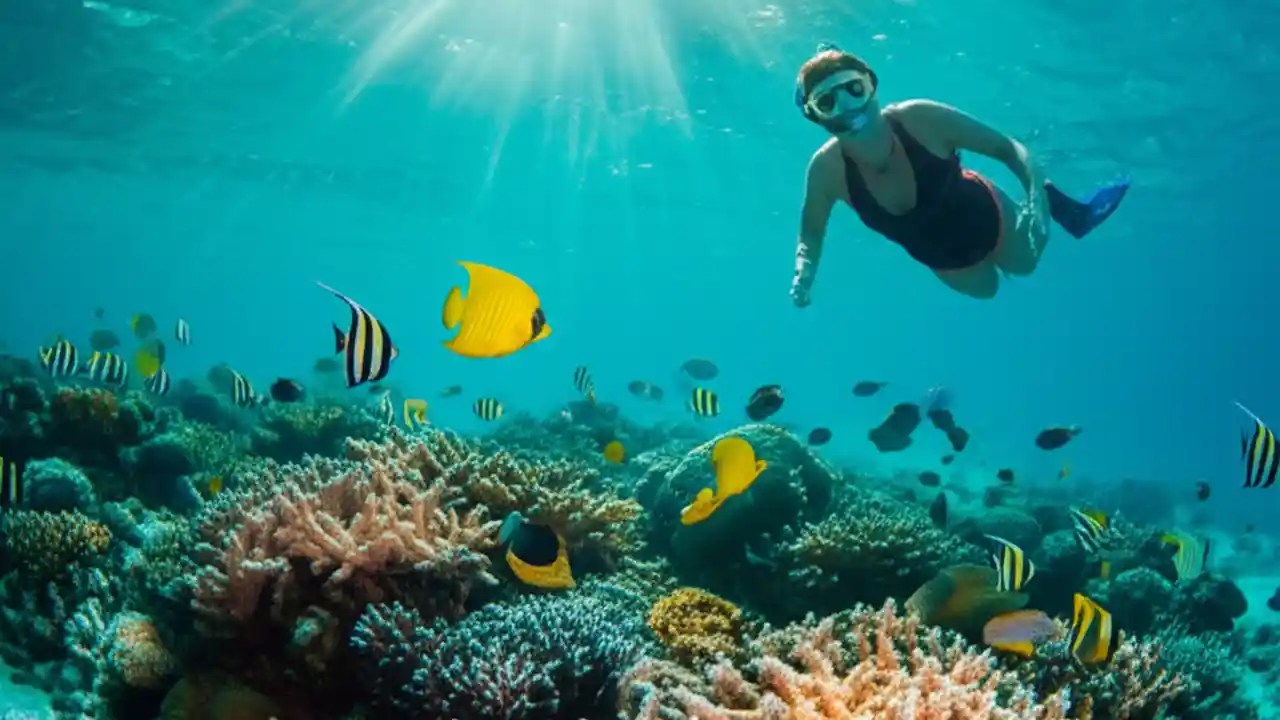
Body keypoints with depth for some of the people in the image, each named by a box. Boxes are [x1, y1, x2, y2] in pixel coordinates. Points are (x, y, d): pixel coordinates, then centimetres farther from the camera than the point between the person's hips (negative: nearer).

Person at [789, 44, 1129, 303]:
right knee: (985, 289, 33)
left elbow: (1008, 148, -28)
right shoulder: (827, 168, -33)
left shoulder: (920, 118, -38)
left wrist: (1037, 197, -45)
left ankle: (1057, 203, 47)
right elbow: (810, 234, -14)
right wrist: (804, 271, -35)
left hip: (986, 219, -3)